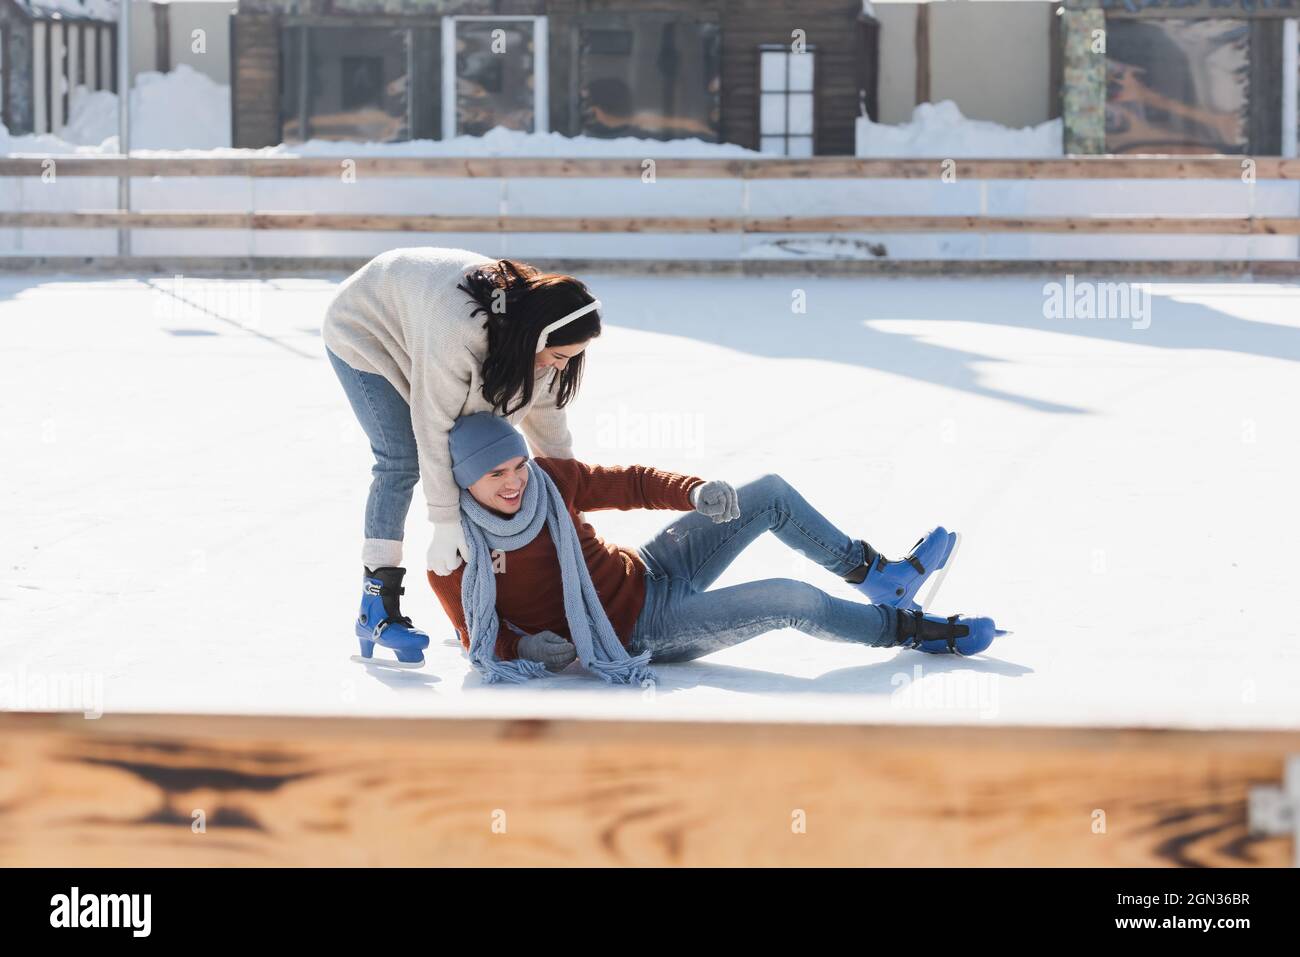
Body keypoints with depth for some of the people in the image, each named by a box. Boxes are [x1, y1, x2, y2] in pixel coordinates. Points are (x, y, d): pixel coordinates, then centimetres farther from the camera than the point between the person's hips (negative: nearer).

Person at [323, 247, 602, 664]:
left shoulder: (539, 333, -22)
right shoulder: (458, 332, -45)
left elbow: (544, 405, -6)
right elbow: (432, 425, -37)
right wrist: (446, 522, -32)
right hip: (366, 330, -7)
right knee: (402, 459, -19)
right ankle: (377, 608, -17)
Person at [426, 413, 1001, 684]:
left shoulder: (549, 480, -10)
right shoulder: (455, 560, -22)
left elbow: (631, 484, 1)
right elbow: (479, 638, -11)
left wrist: (695, 492, -16)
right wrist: (527, 648, -32)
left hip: (647, 572, 6)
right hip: (638, 631, -6)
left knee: (770, 494, -3)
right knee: (789, 600, -19)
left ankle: (875, 573, 15)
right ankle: (907, 628, 5)